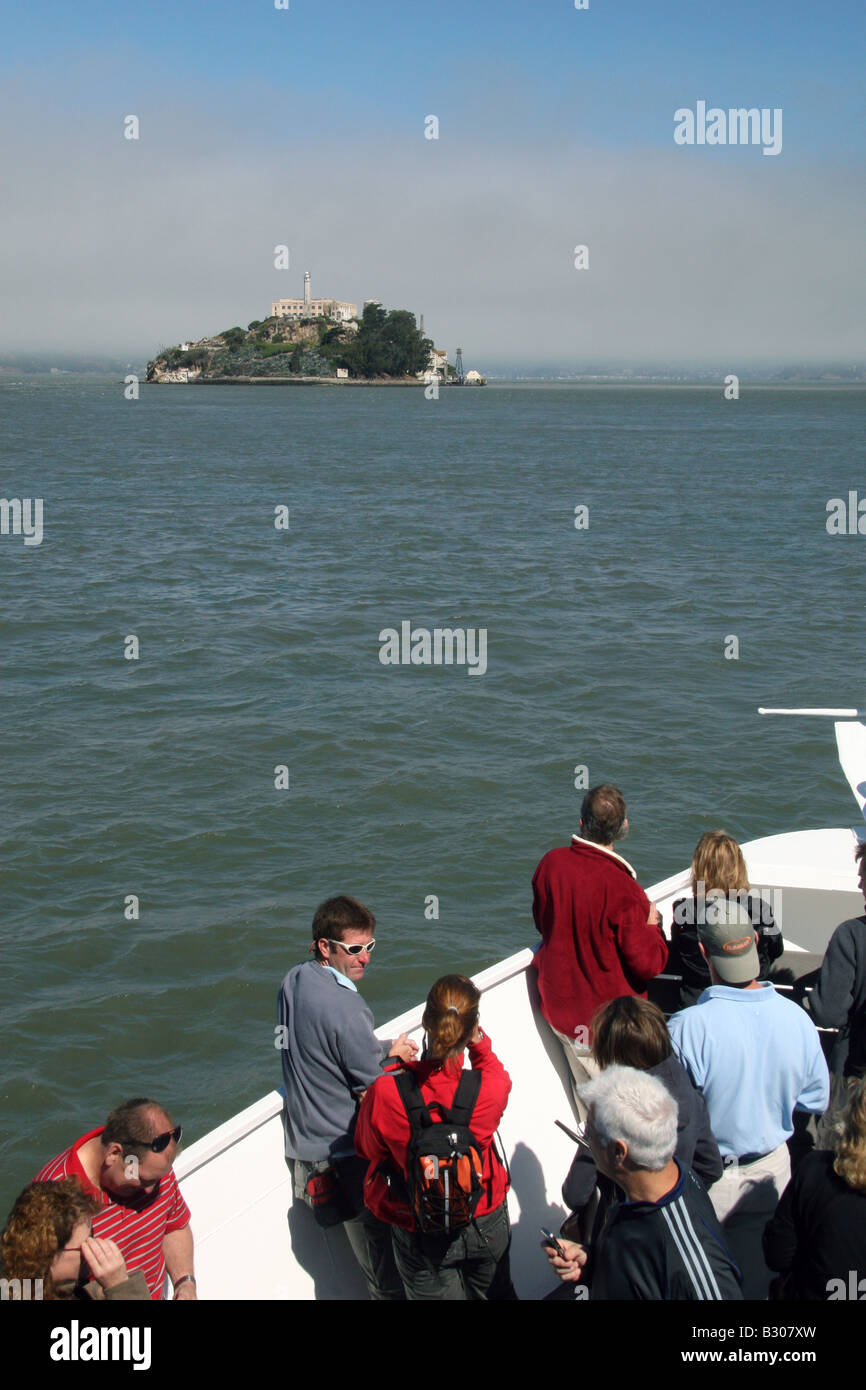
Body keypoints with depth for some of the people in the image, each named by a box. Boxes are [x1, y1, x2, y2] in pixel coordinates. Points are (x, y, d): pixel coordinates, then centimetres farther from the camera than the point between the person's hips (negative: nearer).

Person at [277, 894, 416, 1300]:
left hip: (304, 1142, 9)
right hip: (346, 1154, -9)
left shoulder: (294, 981, 4)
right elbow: (373, 1091, -18)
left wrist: (386, 1049, 16)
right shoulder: (344, 1007, -25)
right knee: (388, 1277, 1)